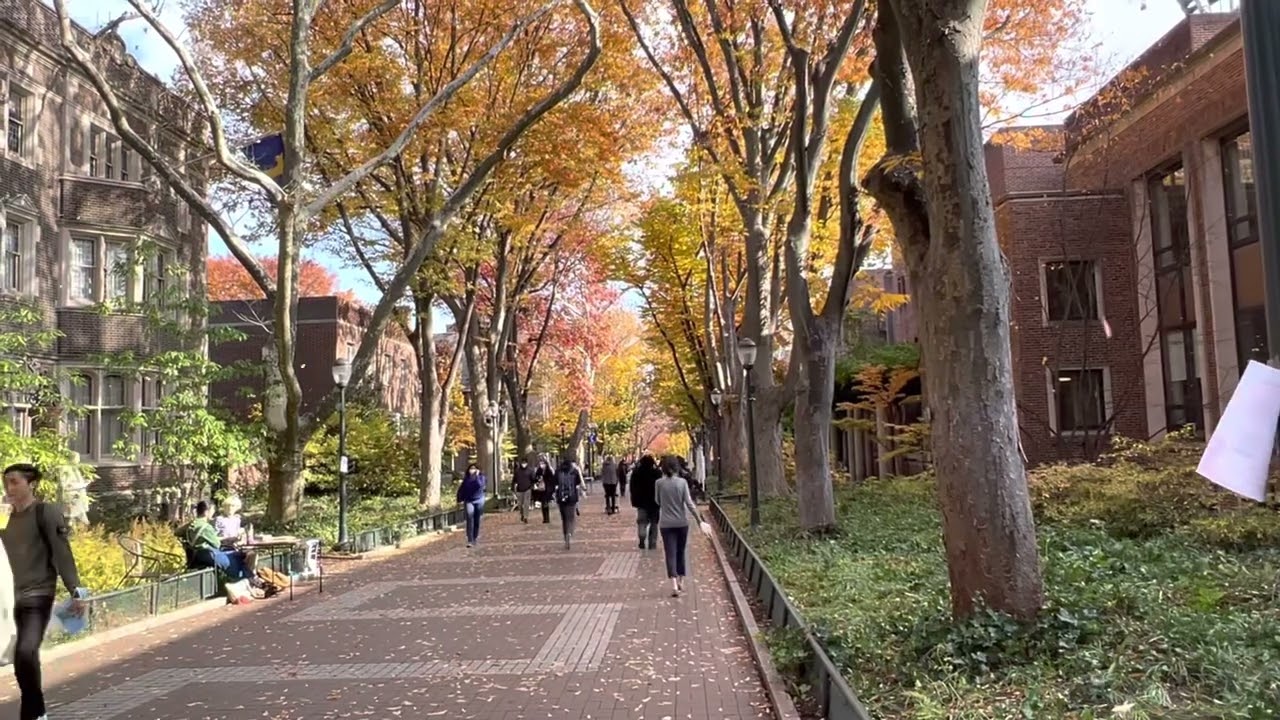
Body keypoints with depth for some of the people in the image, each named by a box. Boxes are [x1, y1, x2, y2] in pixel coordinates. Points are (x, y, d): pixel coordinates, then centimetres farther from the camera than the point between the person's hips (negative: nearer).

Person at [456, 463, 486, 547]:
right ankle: (470, 540, -14)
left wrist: (477, 476, -20)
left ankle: (475, 537, 28)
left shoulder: (481, 476, -1)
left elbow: (480, 485, -20)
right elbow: (461, 489, 7)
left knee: (477, 520, 10)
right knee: (470, 520, -12)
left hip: (479, 500, 0)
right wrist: (460, 500, 2)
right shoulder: (466, 478, 3)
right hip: (468, 501, 0)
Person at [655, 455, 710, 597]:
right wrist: (700, 521, -9)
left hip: (666, 524, -1)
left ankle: (674, 585, -16)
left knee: (670, 554, -2)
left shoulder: (659, 483, -7)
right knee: (680, 552, 17)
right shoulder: (682, 482, -7)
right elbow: (689, 503, -11)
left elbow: (658, 501, 7)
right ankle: (681, 582, 26)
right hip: (682, 523, 1)